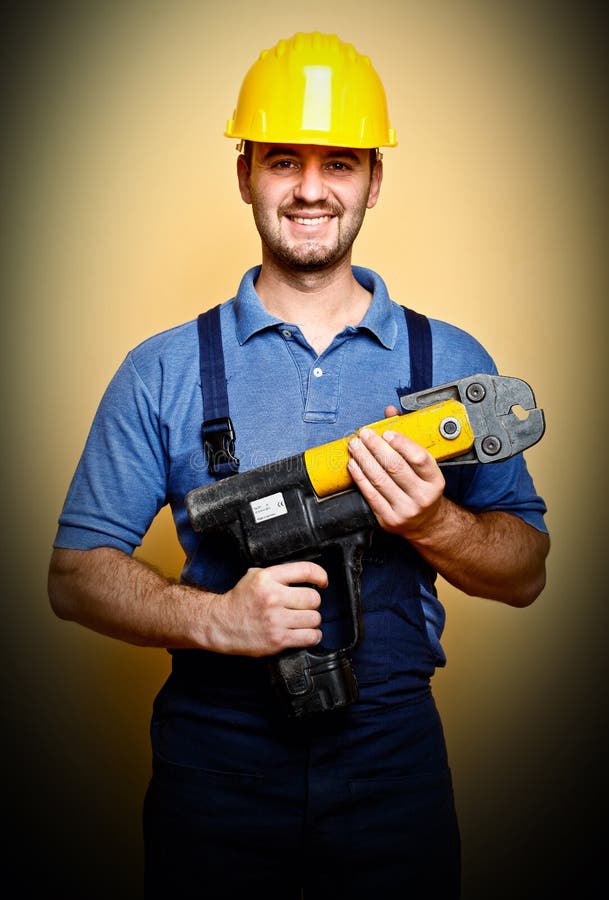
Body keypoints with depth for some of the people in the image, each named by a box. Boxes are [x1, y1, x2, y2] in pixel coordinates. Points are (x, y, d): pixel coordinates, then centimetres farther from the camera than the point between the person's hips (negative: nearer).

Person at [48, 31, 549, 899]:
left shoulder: (453, 363, 3)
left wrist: (434, 524, -16)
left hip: (394, 749, 1)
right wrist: (214, 617, -19)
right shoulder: (164, 370, 0)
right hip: (216, 752, 0)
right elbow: (75, 573, -2)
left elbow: (526, 573, 5)